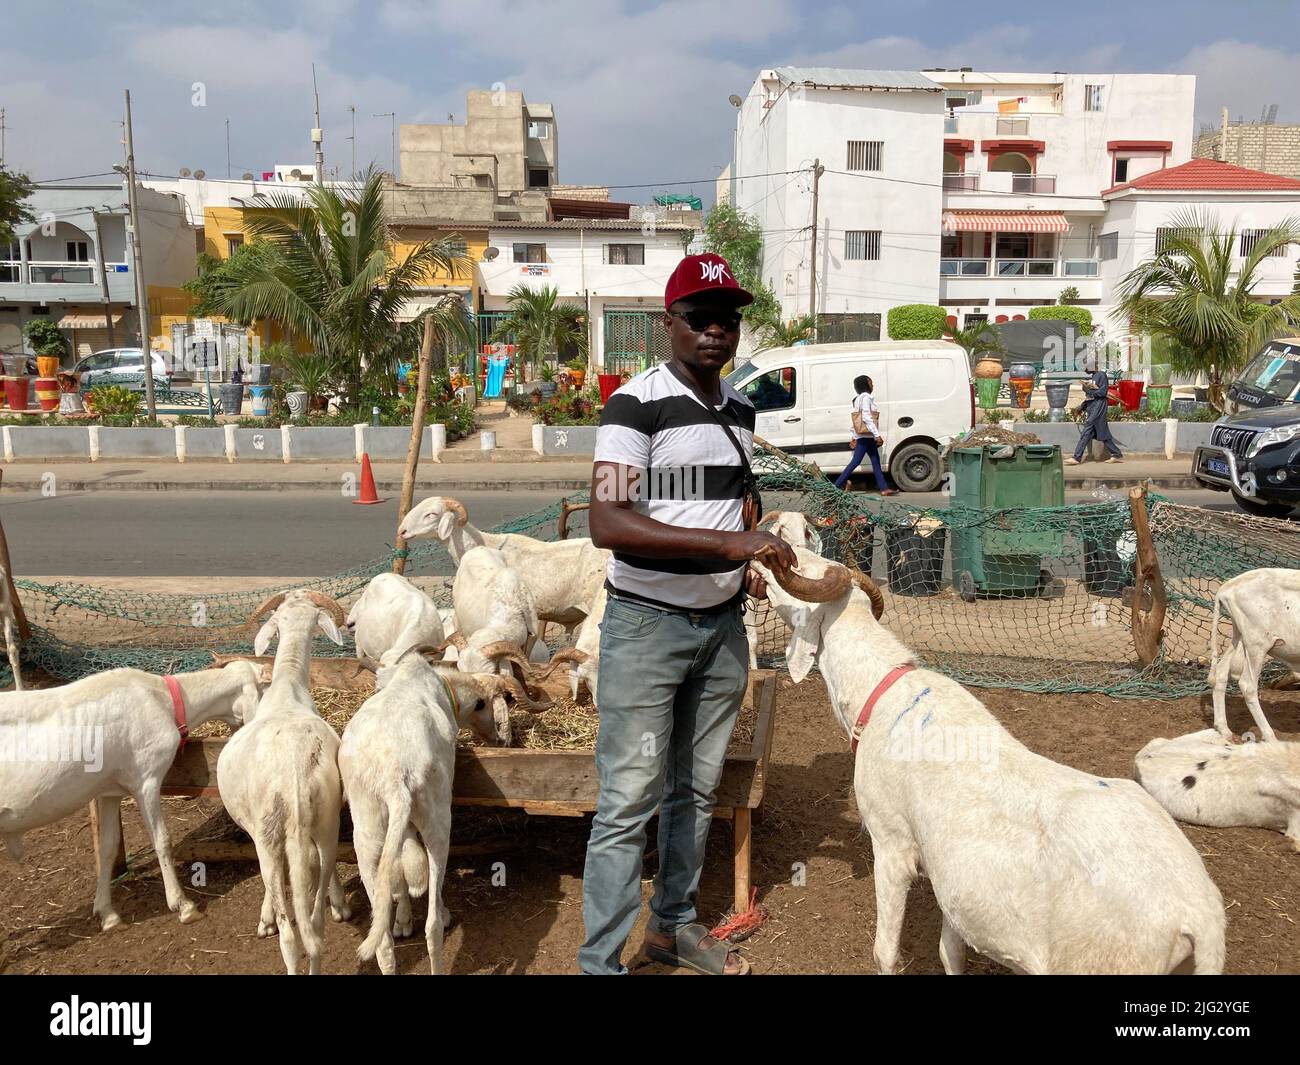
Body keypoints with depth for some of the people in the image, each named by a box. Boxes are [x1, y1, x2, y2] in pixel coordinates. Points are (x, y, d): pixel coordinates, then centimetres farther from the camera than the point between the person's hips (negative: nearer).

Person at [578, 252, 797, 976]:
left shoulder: (740, 407, 11)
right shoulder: (638, 403, -12)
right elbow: (607, 523, -23)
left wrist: (746, 563, 8)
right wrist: (725, 542, -27)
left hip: (722, 623, 7)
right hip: (648, 623, -6)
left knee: (697, 788, 16)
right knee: (630, 800, -2)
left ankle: (675, 924, 34)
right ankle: (602, 960, 13)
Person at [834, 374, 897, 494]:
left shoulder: (860, 398, 19)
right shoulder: (865, 397, -11)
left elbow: (857, 419, 19)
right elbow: (867, 418, -19)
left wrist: (854, 437, 18)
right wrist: (877, 435, -20)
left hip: (866, 436, 10)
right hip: (865, 435, -10)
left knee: (875, 461, 6)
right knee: (856, 461, -8)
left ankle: (883, 488, 4)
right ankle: (838, 484, -4)